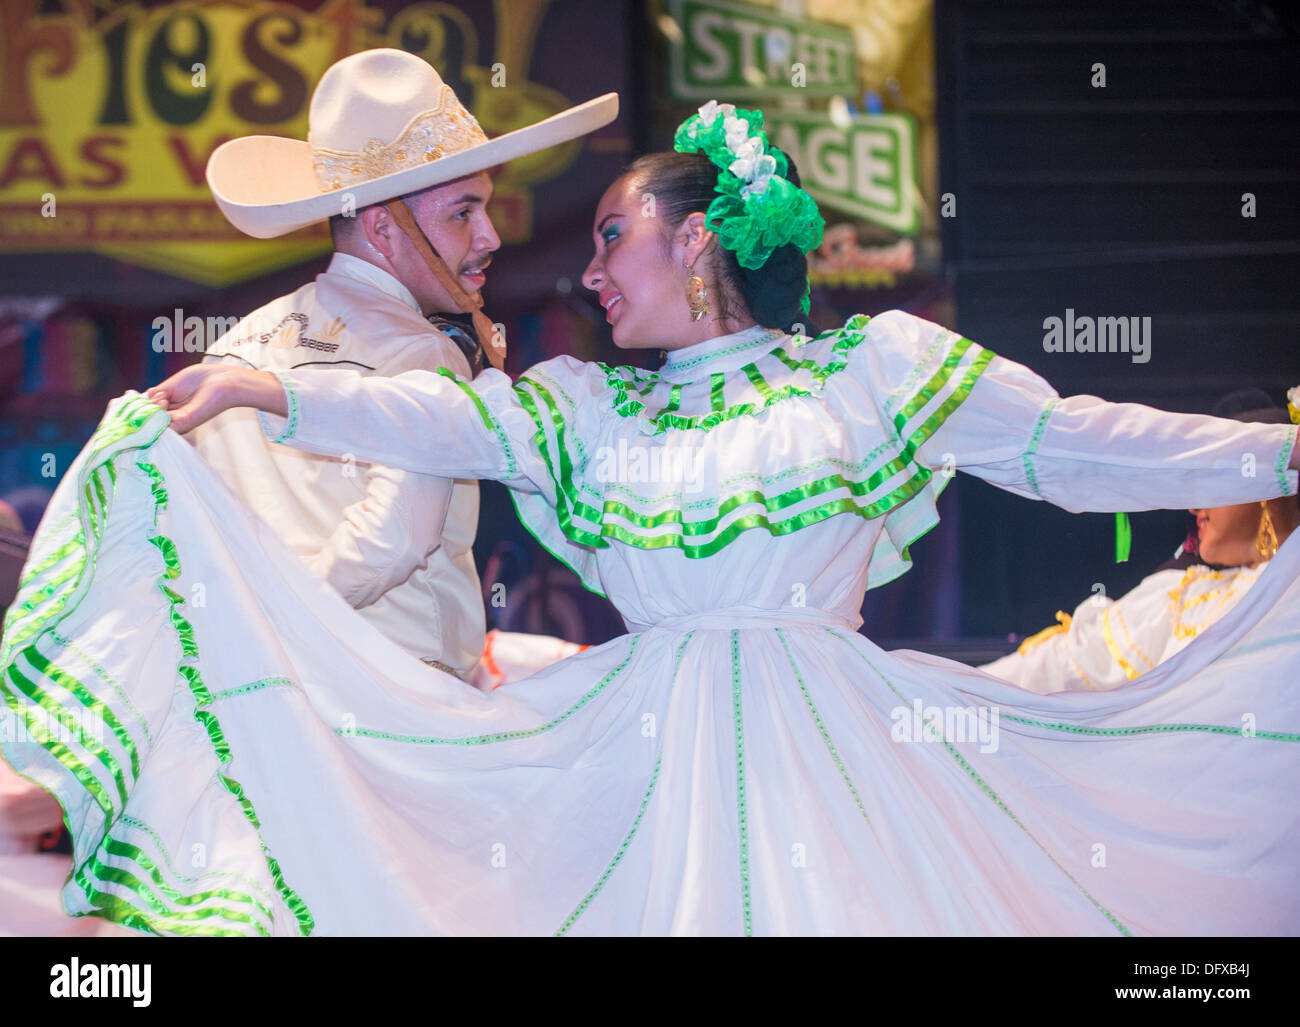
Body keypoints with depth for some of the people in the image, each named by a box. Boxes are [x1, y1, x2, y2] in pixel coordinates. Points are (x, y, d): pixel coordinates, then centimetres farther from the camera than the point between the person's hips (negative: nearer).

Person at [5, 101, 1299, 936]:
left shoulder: (871, 369, 5)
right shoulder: (589, 410, 12)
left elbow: (1069, 441, 3)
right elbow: (437, 417, 0)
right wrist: (269, 393, -15)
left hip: (834, 749, -2)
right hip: (651, 753, 2)